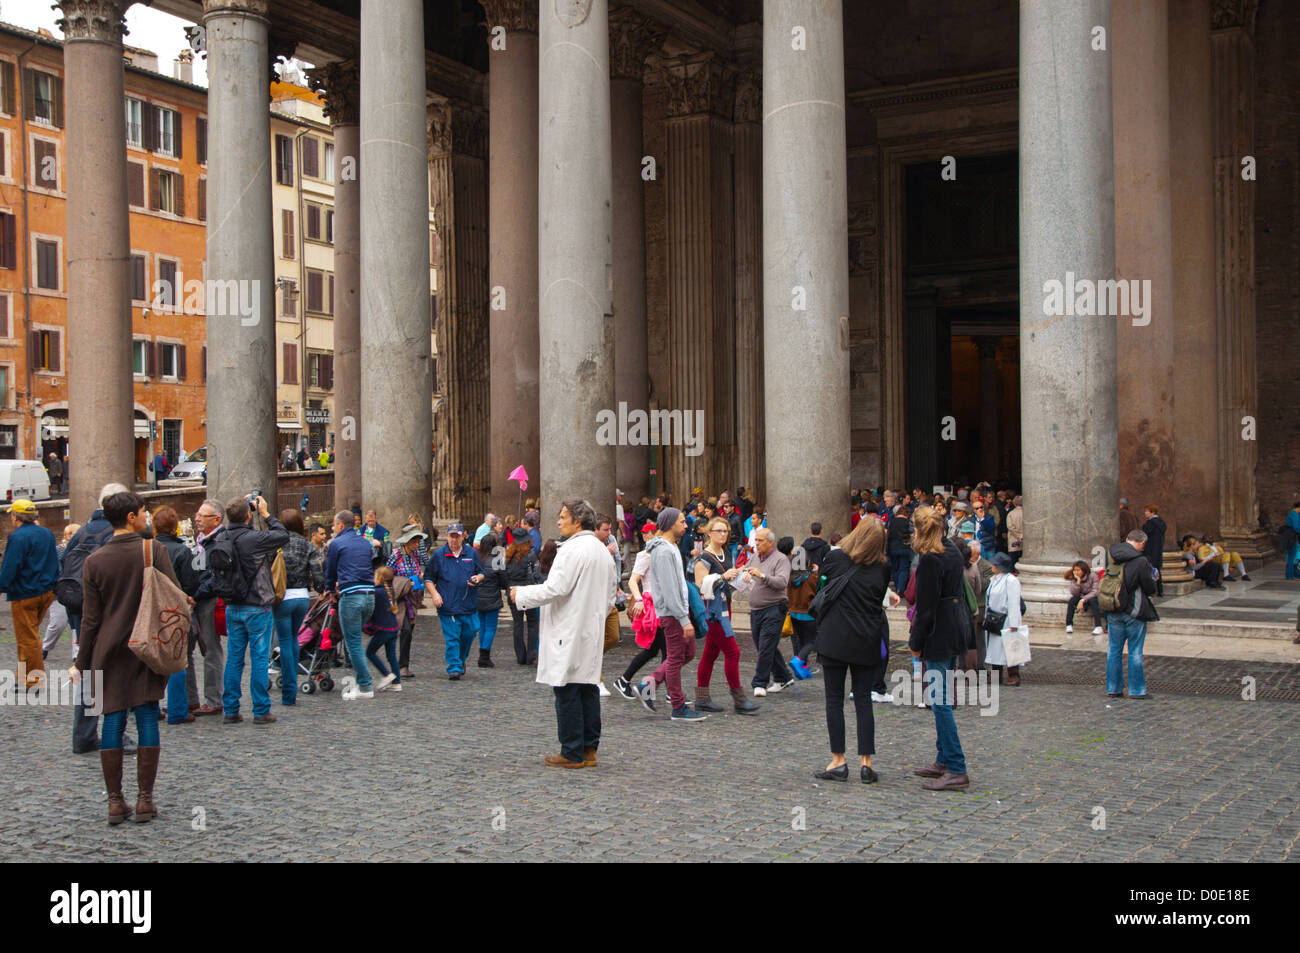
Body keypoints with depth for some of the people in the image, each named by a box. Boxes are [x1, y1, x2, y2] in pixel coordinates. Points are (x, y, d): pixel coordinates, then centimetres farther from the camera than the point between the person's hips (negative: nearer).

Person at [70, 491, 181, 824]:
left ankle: (115, 801, 8)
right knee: (147, 719, 3)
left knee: (112, 721, 6)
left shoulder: (94, 561, 1)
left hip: (109, 652, 2)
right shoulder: (154, 550, -5)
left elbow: (90, 619, 2)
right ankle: (145, 800, 5)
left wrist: (82, 664, 9)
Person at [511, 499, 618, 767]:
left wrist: (521, 594, -7)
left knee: (567, 693, -5)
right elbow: (611, 591, 20)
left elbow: (555, 588, -20)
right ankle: (589, 749, 15)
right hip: (591, 632, 9)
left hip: (569, 633, -9)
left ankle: (572, 753, -2)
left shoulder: (573, 549, -15)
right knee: (588, 689, 11)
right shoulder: (602, 551, 14)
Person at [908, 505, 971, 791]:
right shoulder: (952, 550, 10)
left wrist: (917, 643, -10)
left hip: (939, 635, -10)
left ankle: (956, 770, -7)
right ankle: (944, 760, 25)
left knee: (940, 700, -7)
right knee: (941, 698, 17)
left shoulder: (930, 560, -17)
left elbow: (927, 607, -16)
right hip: (955, 628, 10)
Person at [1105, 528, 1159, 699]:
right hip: (1134, 613, -5)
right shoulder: (1141, 561, -16)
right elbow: (1150, 589, -9)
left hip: (1113, 613, 5)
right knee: (1135, 652, 4)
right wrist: (1153, 578, 11)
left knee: (1114, 651, 11)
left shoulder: (1112, 557, 2)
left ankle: (1113, 688, 16)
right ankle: (1136, 690, 10)